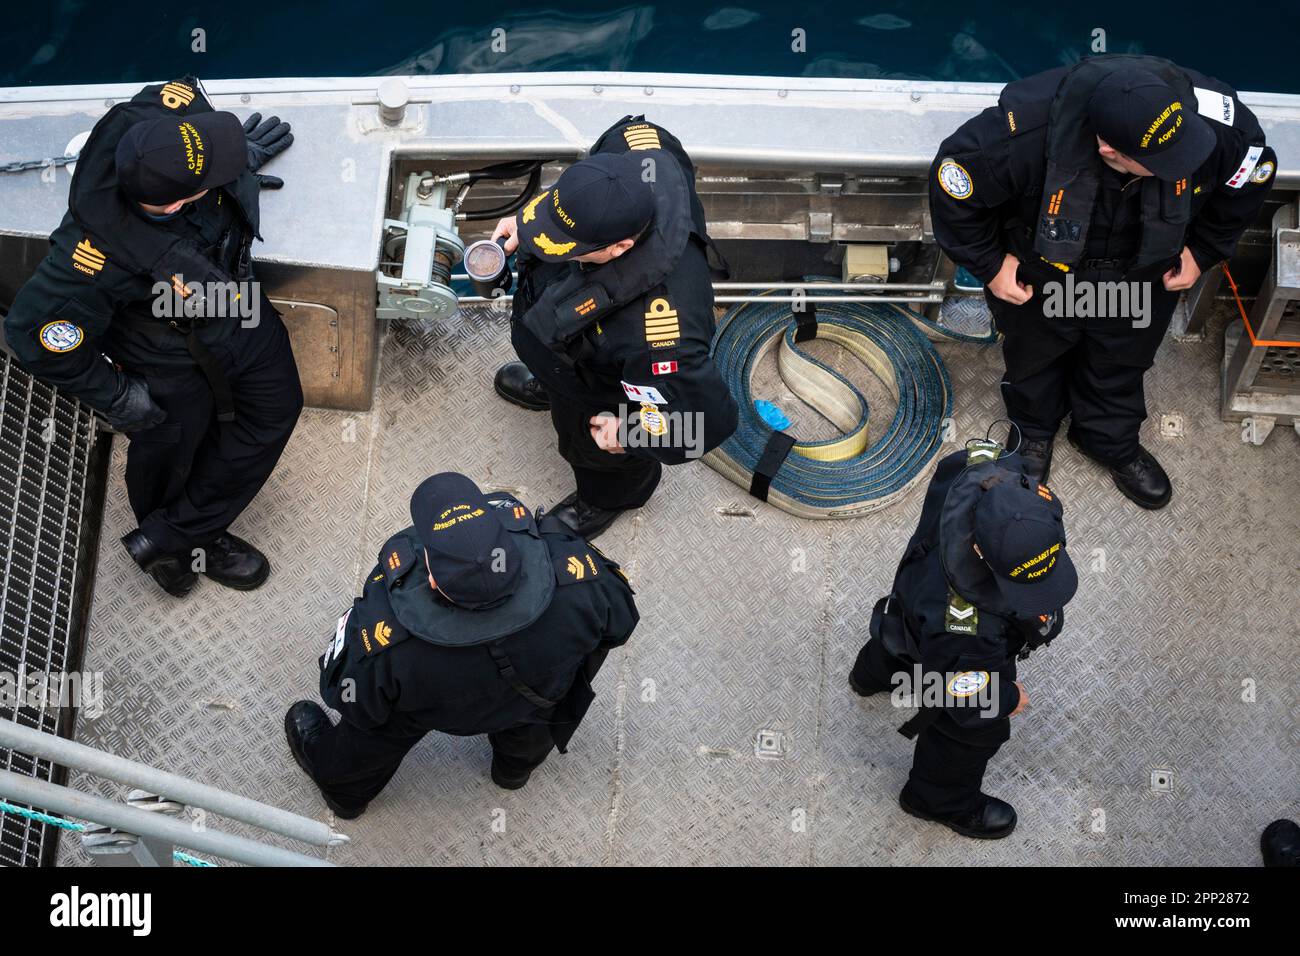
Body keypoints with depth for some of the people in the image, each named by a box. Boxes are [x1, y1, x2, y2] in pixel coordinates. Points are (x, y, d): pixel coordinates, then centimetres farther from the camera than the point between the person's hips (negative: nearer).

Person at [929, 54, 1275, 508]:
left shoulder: (1219, 123, -36)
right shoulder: (1027, 134, -45)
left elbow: (1254, 171, -10)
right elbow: (953, 183, -25)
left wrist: (1202, 251, -4)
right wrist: (988, 265, -16)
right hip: (1040, 277, -2)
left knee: (1121, 366, 27)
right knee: (1035, 355, 27)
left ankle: (1113, 441, 58)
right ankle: (1034, 431, 60)